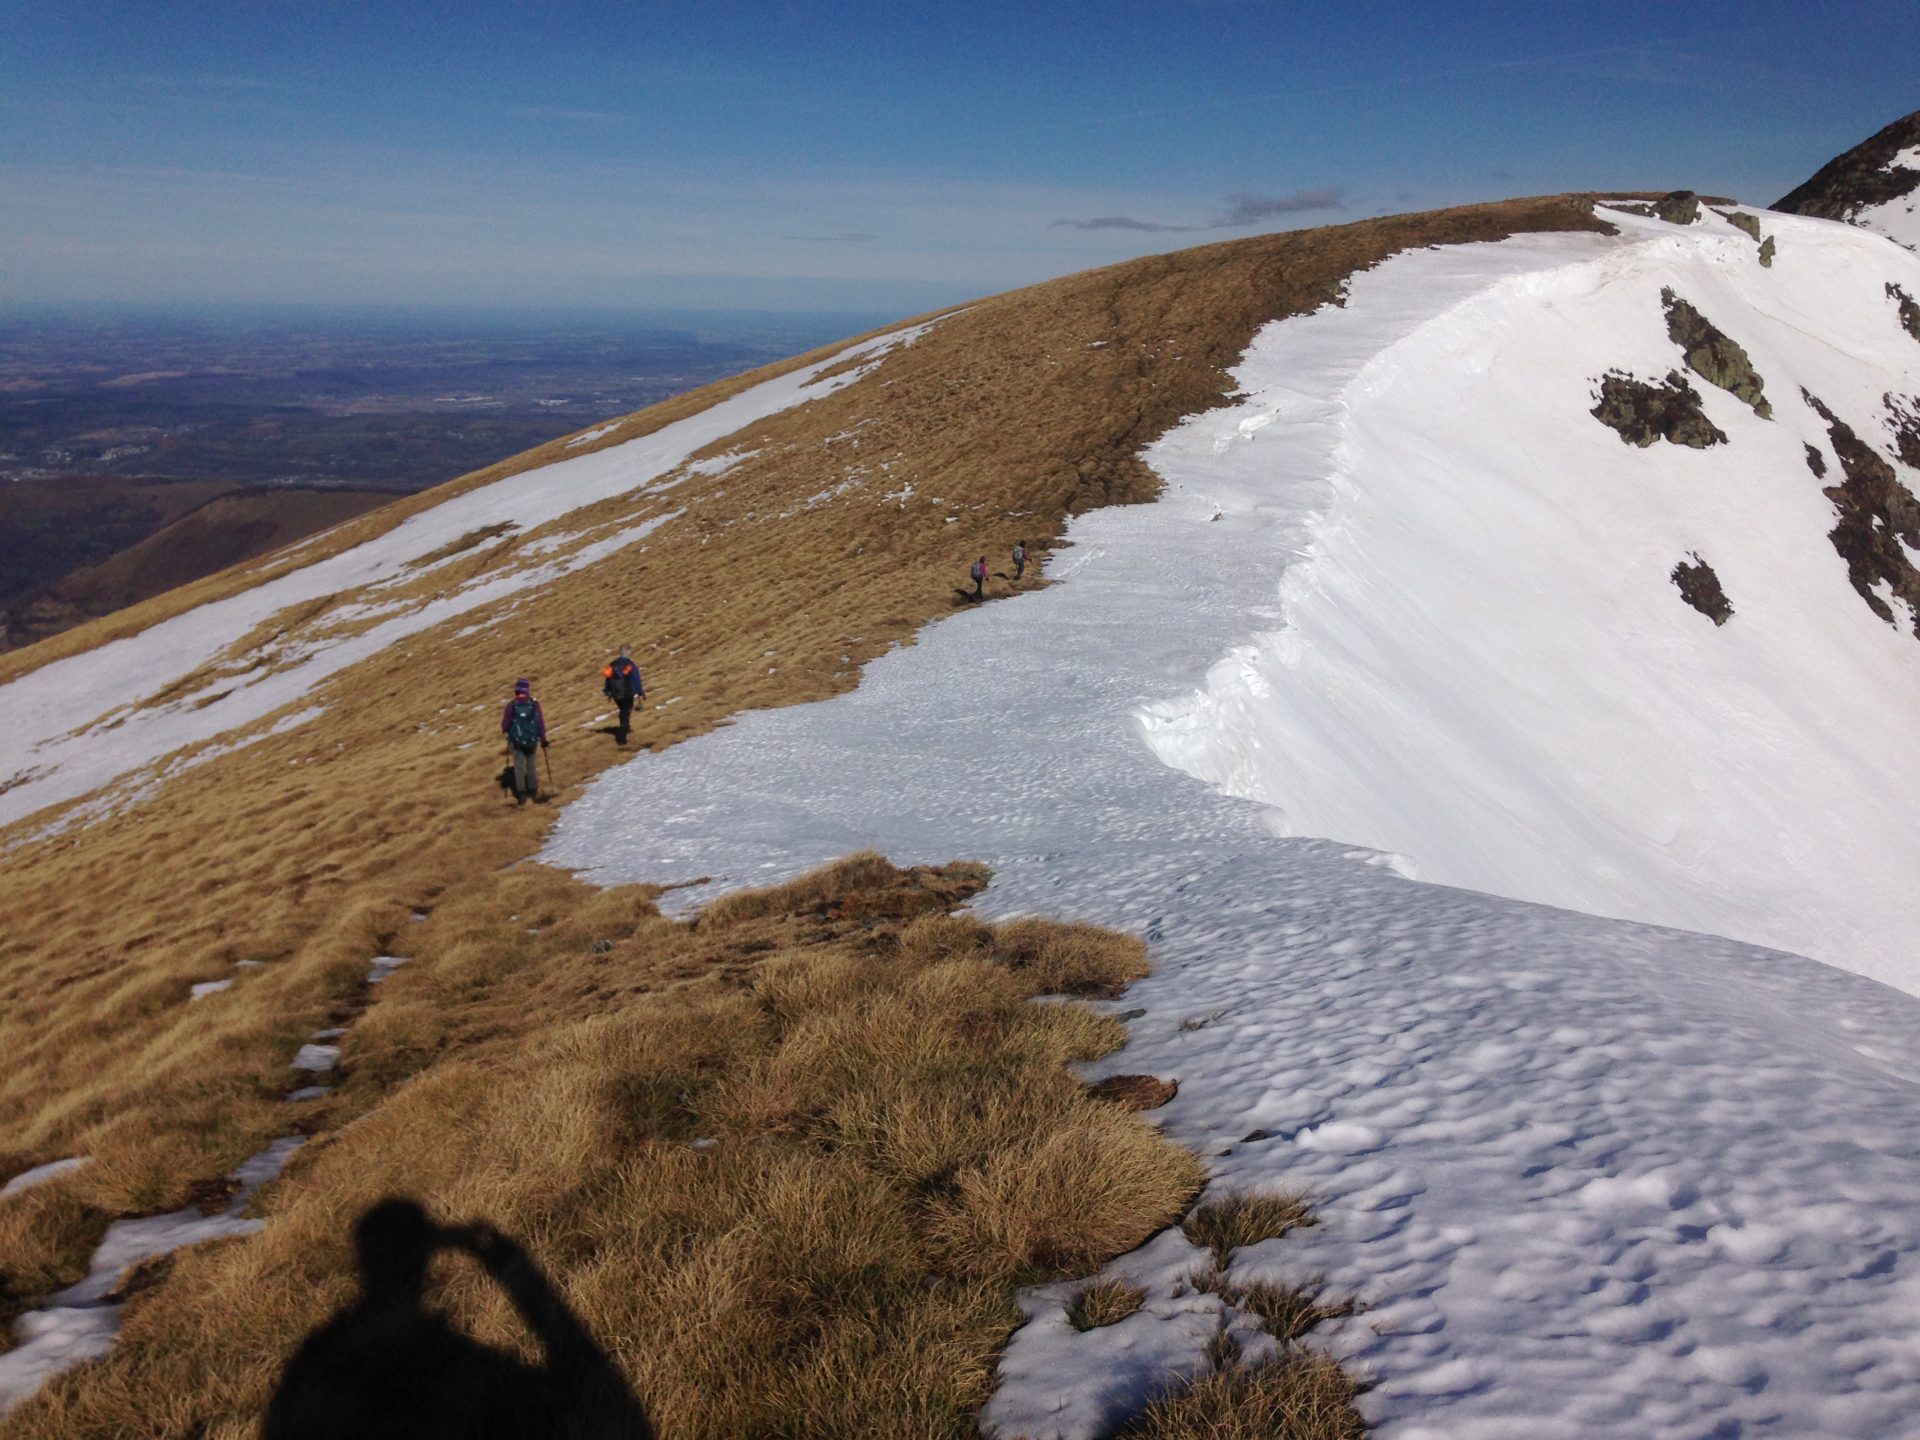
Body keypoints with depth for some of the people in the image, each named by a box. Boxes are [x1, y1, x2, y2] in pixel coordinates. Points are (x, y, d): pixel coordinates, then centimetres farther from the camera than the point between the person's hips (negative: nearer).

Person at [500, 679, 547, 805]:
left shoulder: (511, 705, -8)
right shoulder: (534, 704, -7)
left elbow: (505, 724, -5)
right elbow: (541, 722, -6)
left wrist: (506, 730, 18)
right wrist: (543, 739, 2)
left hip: (517, 741, -1)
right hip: (532, 740, 1)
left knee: (519, 766, 6)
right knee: (532, 765, 17)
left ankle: (521, 792, -2)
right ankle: (532, 790, 25)